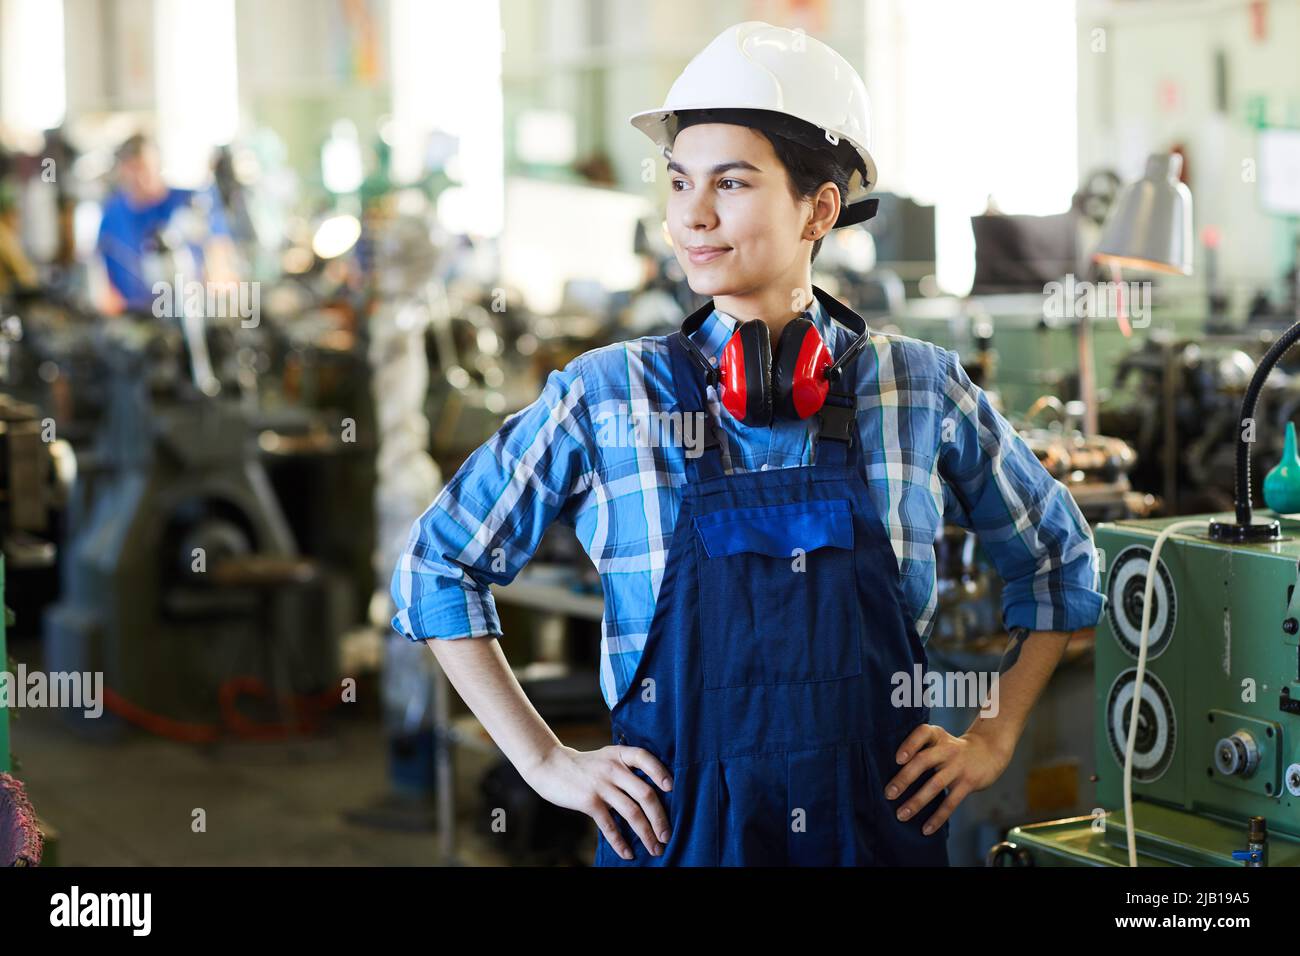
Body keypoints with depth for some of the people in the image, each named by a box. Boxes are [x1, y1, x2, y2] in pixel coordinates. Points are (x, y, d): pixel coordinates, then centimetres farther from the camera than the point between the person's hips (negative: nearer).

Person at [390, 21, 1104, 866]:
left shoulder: (923, 389, -3)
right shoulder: (608, 397, -6)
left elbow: (1059, 557, 13)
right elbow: (439, 566, 3)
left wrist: (996, 736, 5)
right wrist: (545, 760, -2)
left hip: (882, 822, 1)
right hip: (681, 824, -1)